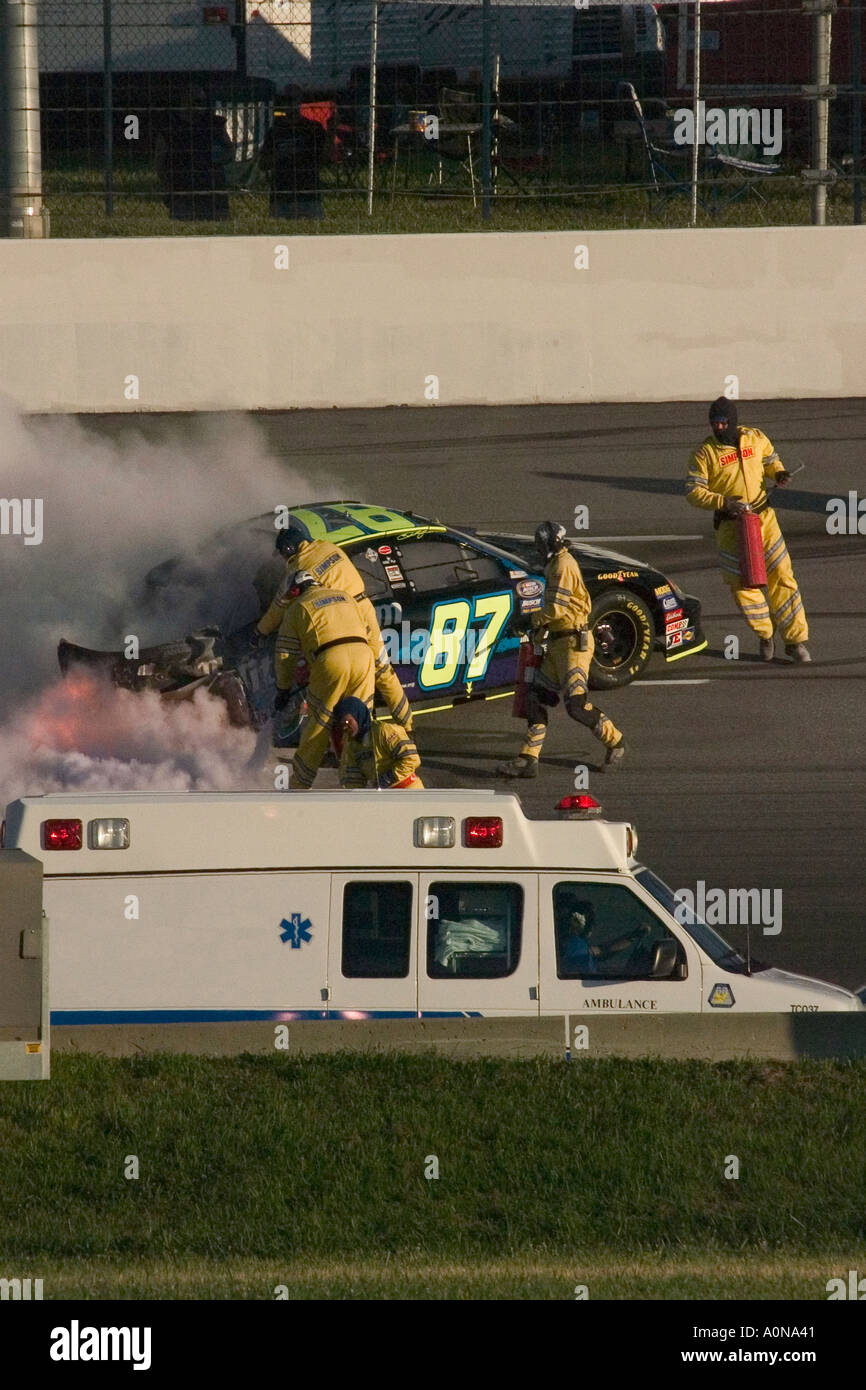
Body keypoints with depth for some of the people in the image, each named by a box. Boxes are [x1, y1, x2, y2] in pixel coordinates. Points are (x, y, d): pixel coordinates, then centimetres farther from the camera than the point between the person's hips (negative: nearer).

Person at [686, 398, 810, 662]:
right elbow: (693, 492, -8)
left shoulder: (755, 439, 4)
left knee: (782, 576, -2)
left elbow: (770, 460, 22)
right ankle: (764, 635, 21)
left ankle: (795, 641, 5)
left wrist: (778, 472, -1)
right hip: (730, 523, -2)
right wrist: (722, 502, -22)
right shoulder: (705, 453, -6)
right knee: (742, 582, -2)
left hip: (763, 515, 2)